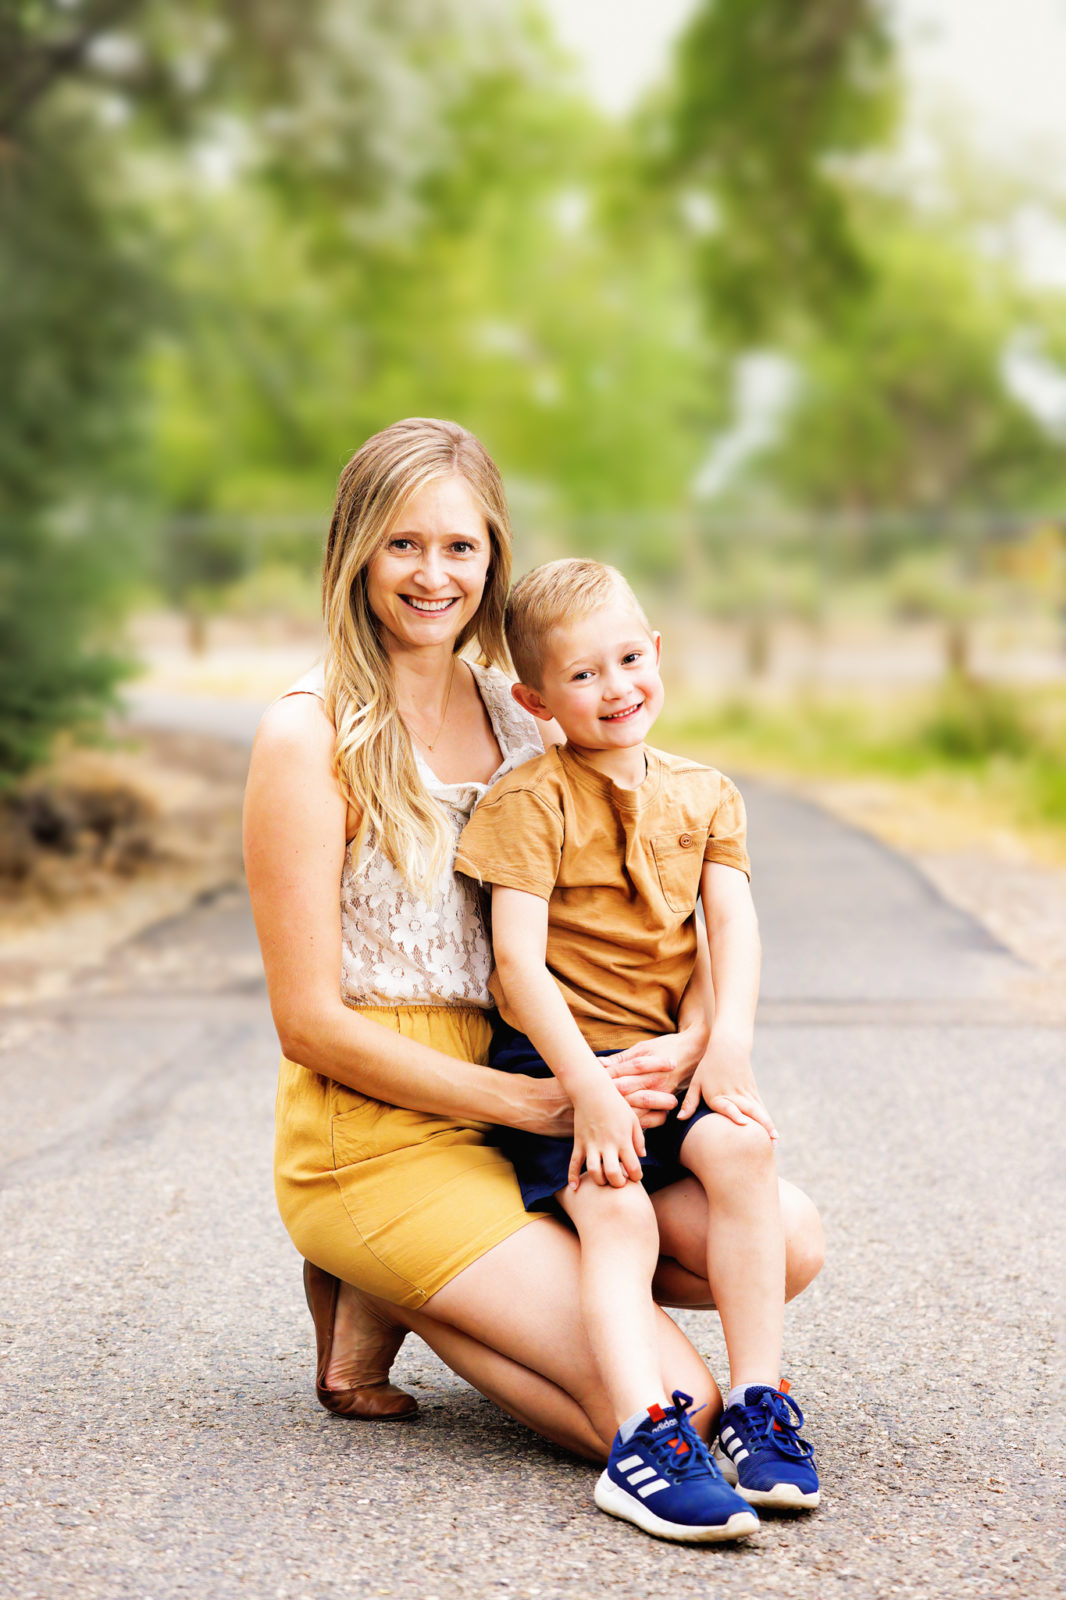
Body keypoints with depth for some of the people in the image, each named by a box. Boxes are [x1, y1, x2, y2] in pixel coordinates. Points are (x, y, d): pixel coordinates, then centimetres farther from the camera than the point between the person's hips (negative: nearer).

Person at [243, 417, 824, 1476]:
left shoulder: (516, 713, 9)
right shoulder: (310, 737, -10)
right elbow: (310, 1023, -13)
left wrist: (691, 1038, -12)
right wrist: (532, 1102, -19)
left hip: (522, 1109, 7)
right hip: (371, 1136, -6)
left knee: (788, 1241, -10)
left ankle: (506, 1285, 3)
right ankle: (380, 1309, 1)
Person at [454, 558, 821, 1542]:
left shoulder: (705, 794, 11)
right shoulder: (530, 802, -6)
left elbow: (734, 922, 0)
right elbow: (518, 959, -14)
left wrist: (730, 1042, -18)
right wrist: (588, 1086, -23)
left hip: (668, 1055, 4)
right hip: (556, 1060, -4)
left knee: (741, 1148, -24)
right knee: (615, 1210, -27)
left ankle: (758, 1405, -21)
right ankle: (644, 1437, -39)